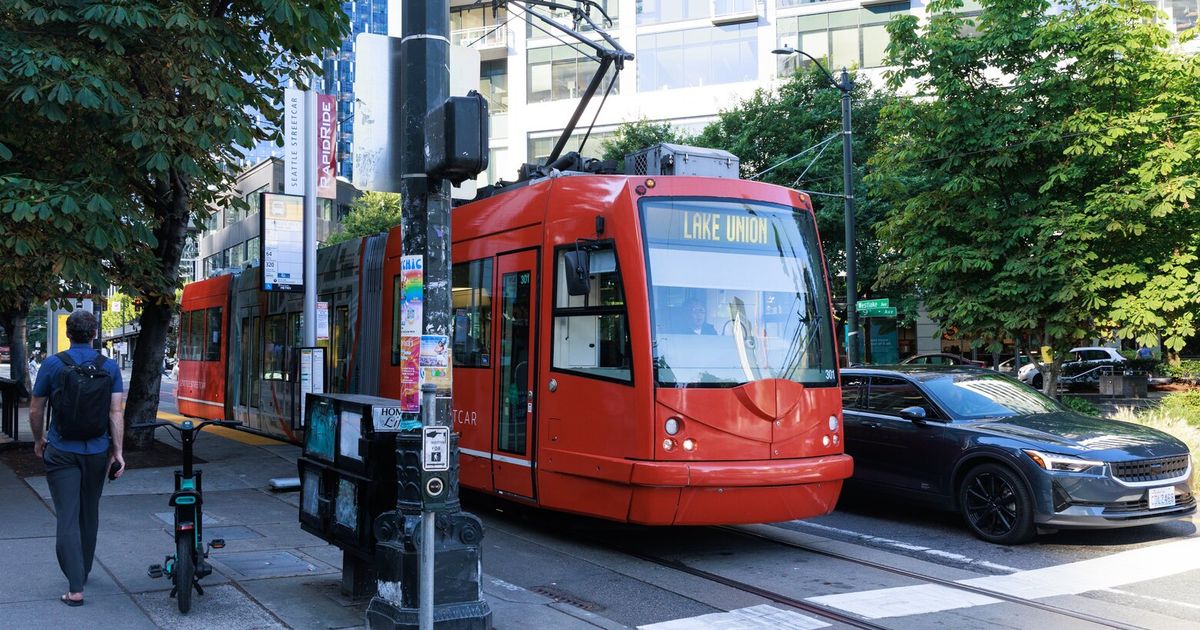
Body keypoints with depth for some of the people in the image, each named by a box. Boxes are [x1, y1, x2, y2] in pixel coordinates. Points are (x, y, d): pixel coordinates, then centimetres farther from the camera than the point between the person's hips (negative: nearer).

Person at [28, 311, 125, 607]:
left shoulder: (52, 364, -5)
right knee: (89, 514, 18)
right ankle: (83, 572, 34)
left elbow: (35, 410, 2)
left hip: (61, 451, -2)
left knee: (67, 518, -3)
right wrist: (118, 451, -2)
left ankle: (75, 588, -9)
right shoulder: (109, 366, -2)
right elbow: (115, 412, -6)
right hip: (97, 452, 2)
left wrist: (39, 439, 18)